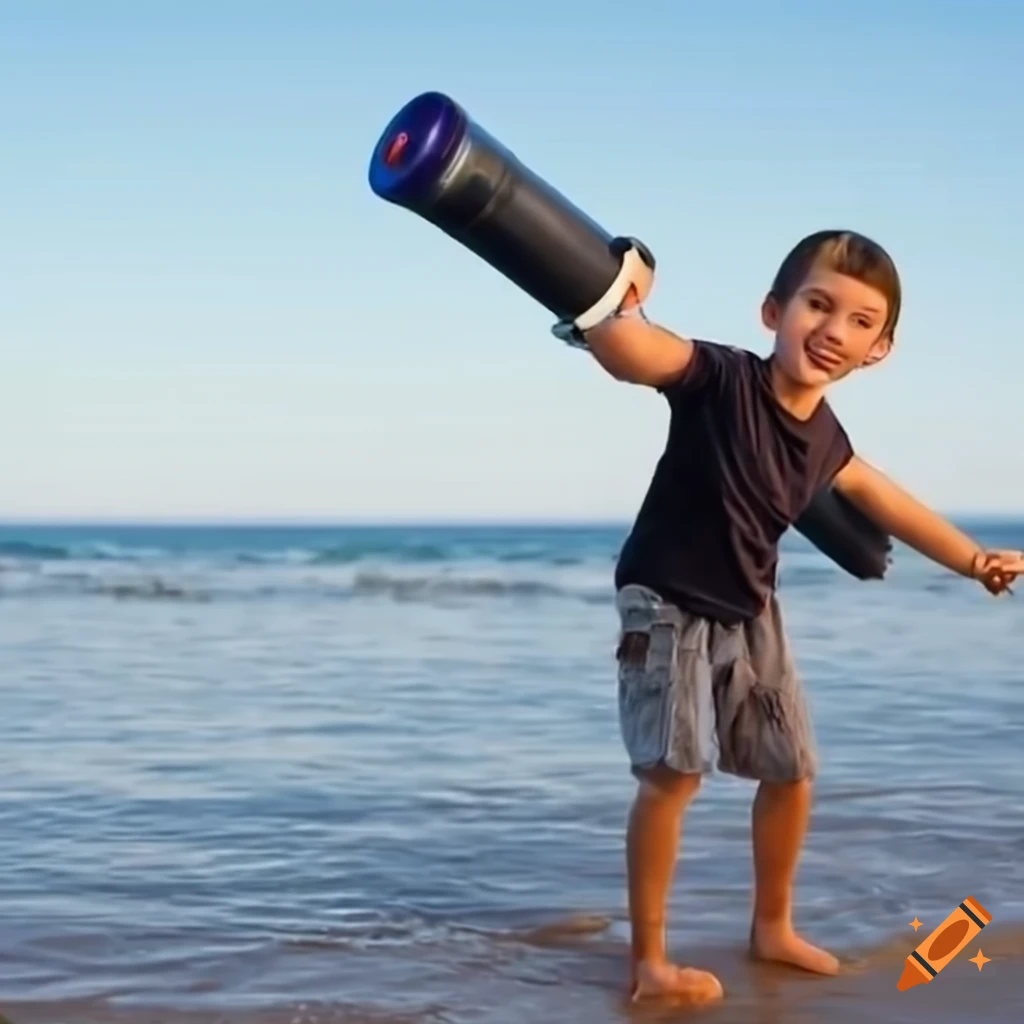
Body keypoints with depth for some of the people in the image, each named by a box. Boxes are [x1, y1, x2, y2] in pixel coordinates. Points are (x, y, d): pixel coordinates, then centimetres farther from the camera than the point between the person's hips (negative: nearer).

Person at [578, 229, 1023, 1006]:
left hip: (749, 614, 7)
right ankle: (648, 959, -3)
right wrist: (609, 306, -64)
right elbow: (630, 354, -42)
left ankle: (773, 927, 37)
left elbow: (880, 497, 16)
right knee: (674, 771, -16)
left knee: (791, 769, 15)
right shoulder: (721, 379, -24)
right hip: (668, 605, -7)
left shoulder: (824, 436, -3)